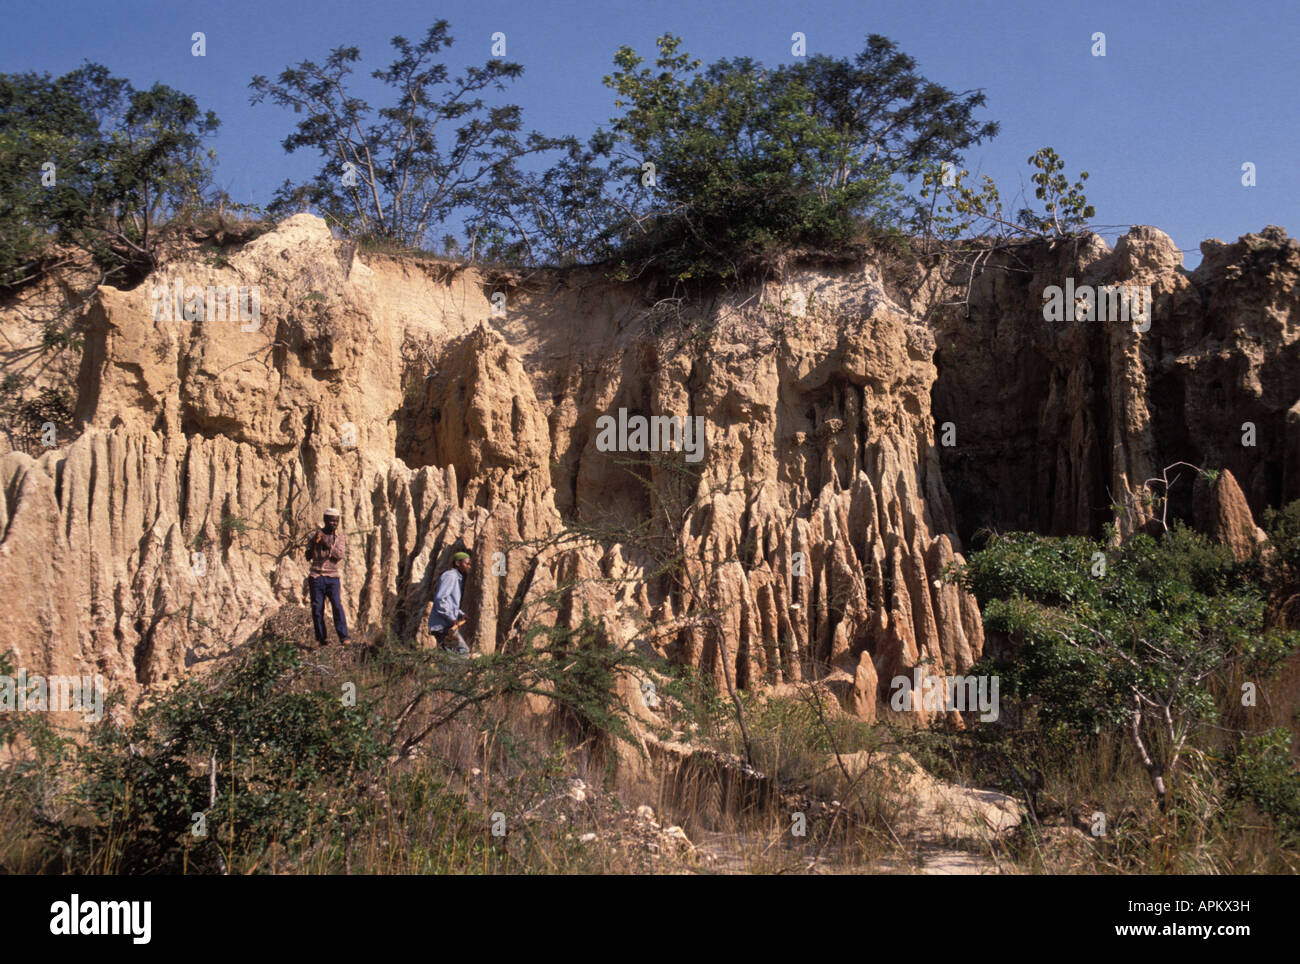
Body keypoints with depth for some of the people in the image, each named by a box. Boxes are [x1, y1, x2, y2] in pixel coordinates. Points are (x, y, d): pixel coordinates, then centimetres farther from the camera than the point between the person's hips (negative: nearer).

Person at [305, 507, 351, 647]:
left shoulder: (340, 537, 7)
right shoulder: (315, 535, 5)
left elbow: (339, 555, -8)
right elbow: (308, 557, 1)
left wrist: (327, 544, -20)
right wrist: (314, 543, -15)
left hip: (332, 577, 0)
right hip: (316, 576, 0)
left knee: (337, 605, -13)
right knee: (317, 608, 0)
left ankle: (344, 636, -13)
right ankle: (321, 638, 9)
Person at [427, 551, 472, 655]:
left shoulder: (458, 579, 23)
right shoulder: (450, 575, -10)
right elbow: (440, 599, -21)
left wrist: (461, 614, 8)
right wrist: (452, 619, -18)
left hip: (447, 625, 10)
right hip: (442, 625, -10)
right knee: (463, 651, -16)